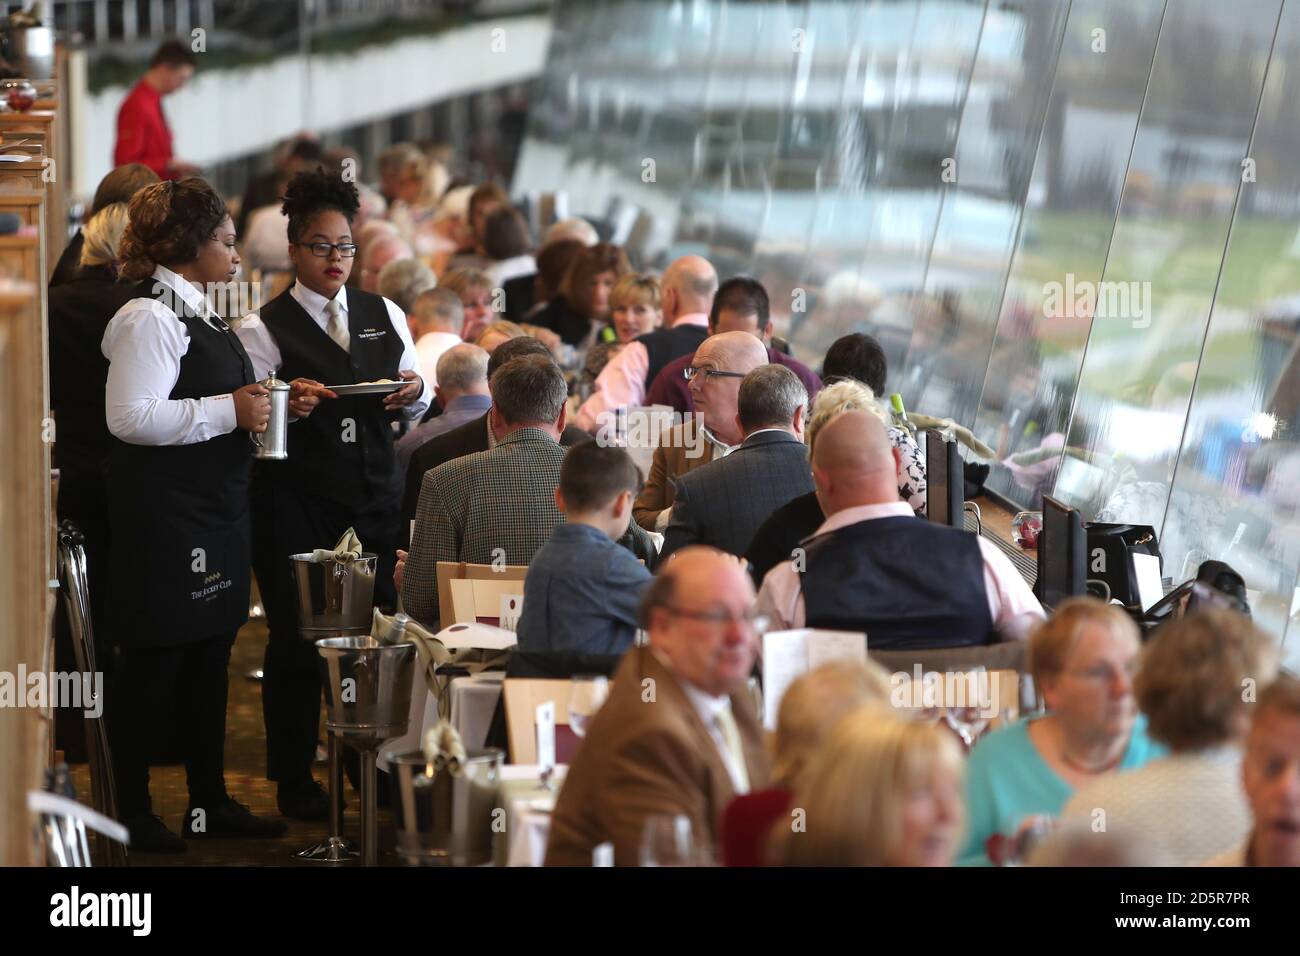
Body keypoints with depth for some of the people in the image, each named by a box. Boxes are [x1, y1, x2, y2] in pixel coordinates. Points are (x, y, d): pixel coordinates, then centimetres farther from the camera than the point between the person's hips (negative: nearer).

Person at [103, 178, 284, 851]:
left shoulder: (196, 313, 16)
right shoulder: (149, 318, -15)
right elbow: (129, 417, -24)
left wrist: (252, 408, 10)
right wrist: (228, 411, -21)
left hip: (214, 511, 10)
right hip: (165, 514, -10)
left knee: (209, 659, 15)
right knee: (152, 665, -2)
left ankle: (210, 801, 24)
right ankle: (134, 814, 6)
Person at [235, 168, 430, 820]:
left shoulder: (384, 316, 12)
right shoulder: (265, 328, -2)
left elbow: (416, 409, 17)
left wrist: (414, 393, -5)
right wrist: (288, 405, -24)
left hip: (374, 494, 3)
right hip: (294, 500, -3)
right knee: (297, 637, 3)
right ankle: (294, 781, 15)